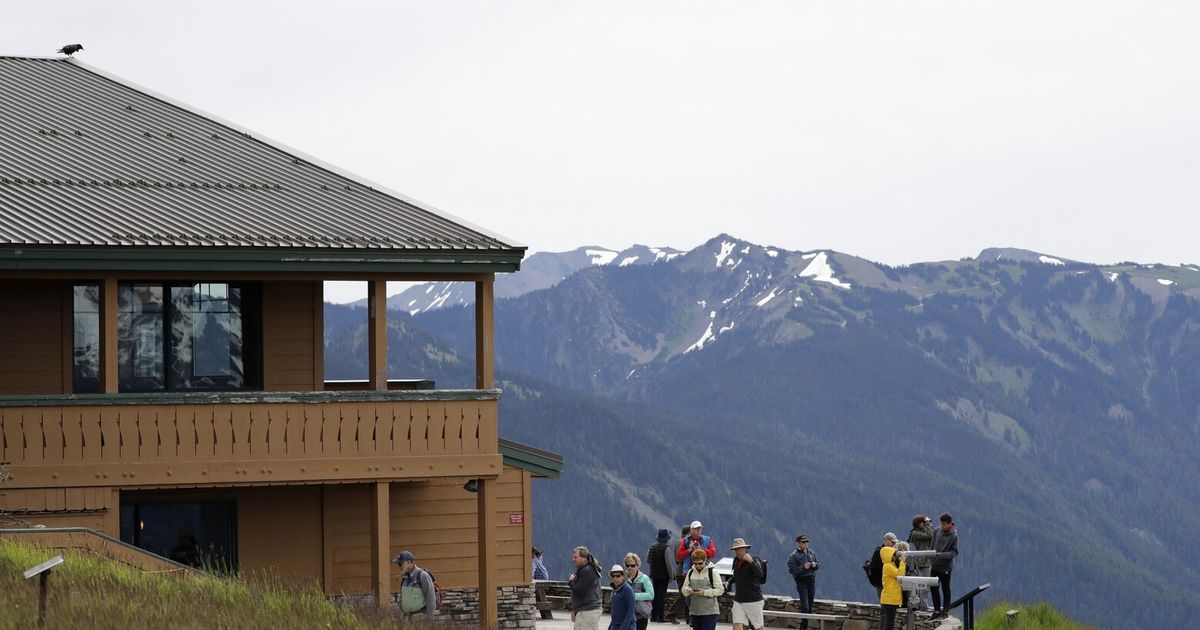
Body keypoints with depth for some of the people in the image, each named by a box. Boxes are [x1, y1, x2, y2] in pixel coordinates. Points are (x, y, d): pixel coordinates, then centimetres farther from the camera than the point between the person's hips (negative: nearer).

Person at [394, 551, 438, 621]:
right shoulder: (405, 578, 11)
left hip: (422, 617, -7)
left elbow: (431, 597, -16)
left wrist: (429, 619, -18)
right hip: (409, 618, 7)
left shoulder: (422, 575, -13)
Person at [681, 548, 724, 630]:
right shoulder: (691, 572, 8)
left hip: (710, 611, -5)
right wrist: (688, 590, -13)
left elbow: (720, 590, -8)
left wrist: (705, 592, -19)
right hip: (695, 610, 5)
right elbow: (683, 589, 10)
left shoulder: (712, 572, -6)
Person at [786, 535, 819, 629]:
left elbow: (818, 564, 18)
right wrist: (803, 567, -23)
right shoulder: (794, 556, -8)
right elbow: (792, 570, -14)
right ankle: (803, 626, -5)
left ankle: (806, 625, 20)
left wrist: (815, 565, -5)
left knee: (810, 606, 10)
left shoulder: (811, 553, 10)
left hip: (812, 581, 6)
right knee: (805, 606, -12)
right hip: (801, 582, -6)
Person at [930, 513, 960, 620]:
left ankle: (945, 611, 14)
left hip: (945, 567, -5)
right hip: (935, 566, 5)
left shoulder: (954, 536, -12)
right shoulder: (937, 531, 2)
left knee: (945, 589, 5)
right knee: (933, 587, 9)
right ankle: (937, 610, 21)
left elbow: (954, 553, -13)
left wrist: (942, 555, -27)